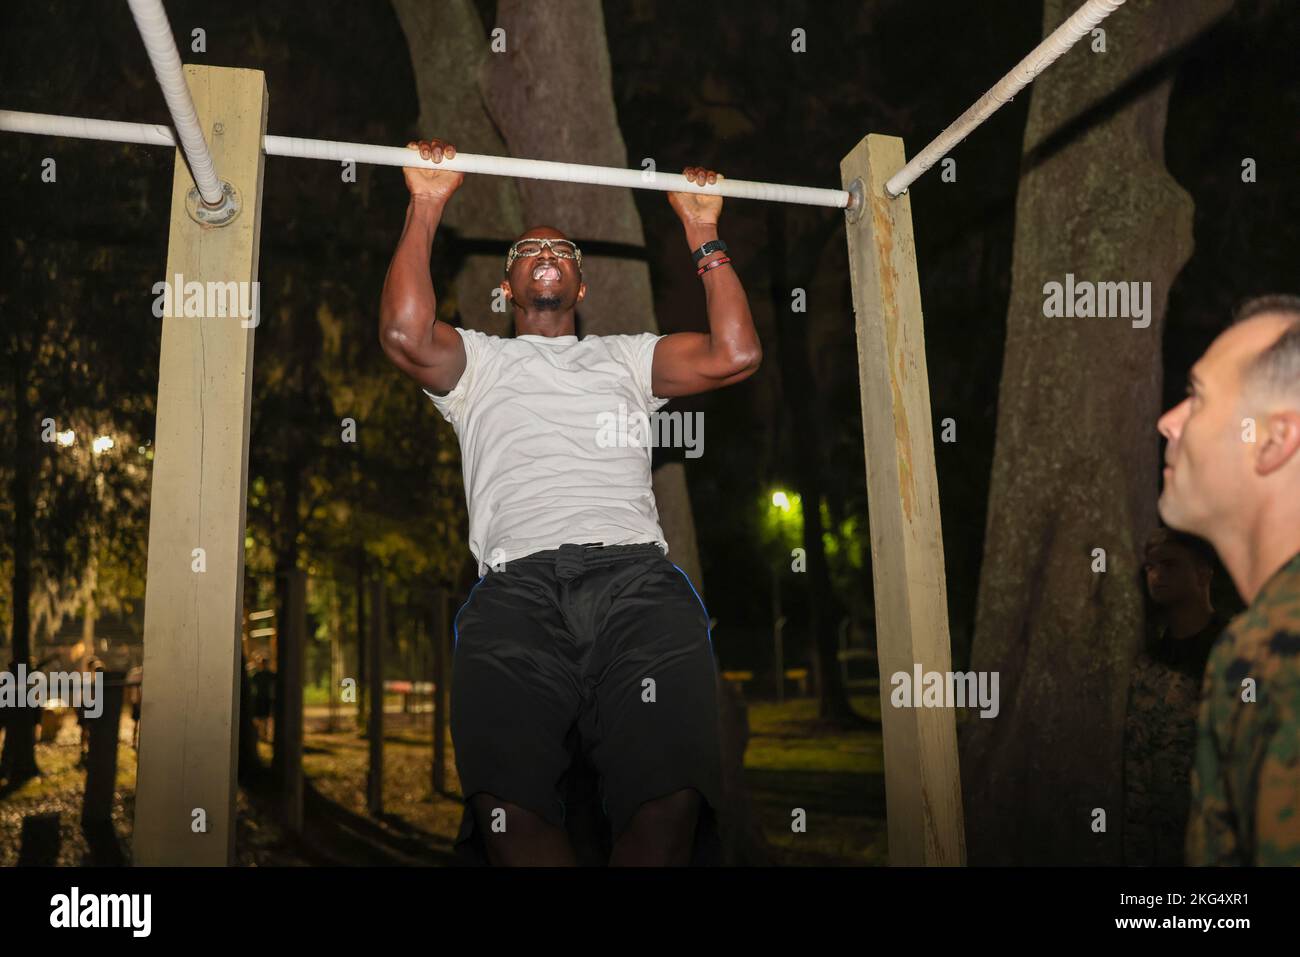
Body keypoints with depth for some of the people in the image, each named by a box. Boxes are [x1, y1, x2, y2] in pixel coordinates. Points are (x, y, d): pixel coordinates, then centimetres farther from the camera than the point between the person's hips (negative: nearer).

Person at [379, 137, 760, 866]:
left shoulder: (626, 357, 33)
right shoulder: (479, 359, 30)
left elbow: (736, 354, 19)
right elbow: (405, 335, 8)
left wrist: (704, 234, 25)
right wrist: (426, 207, 14)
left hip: (636, 577, 1)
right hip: (520, 584, 0)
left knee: (670, 801, -27)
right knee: (509, 805, -29)